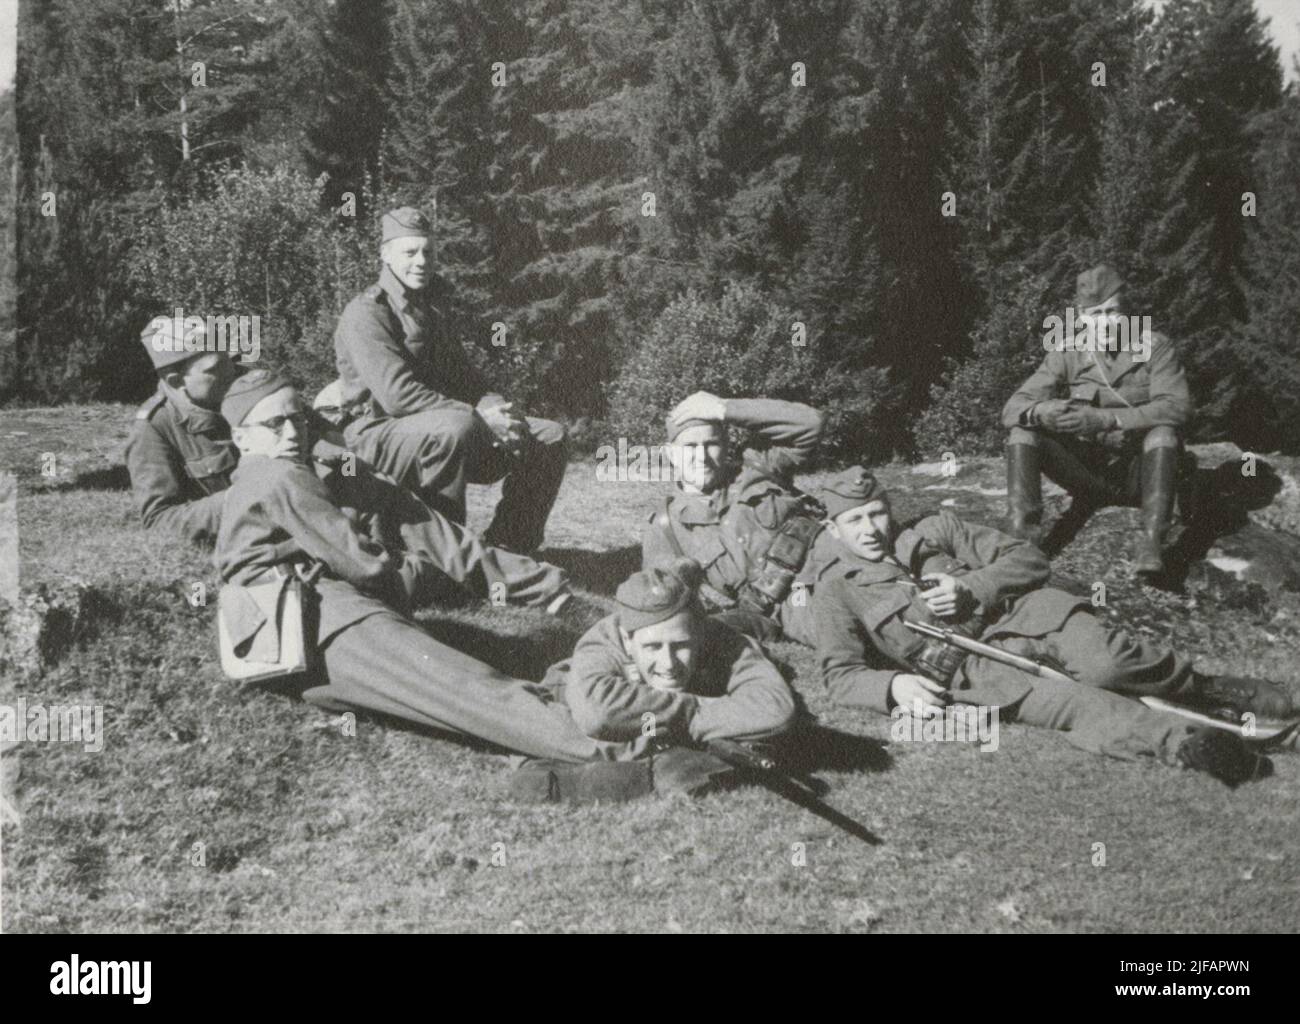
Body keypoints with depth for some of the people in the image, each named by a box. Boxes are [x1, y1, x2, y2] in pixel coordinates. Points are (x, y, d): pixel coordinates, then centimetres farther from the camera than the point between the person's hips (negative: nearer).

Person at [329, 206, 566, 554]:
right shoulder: (365, 313, -12)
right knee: (455, 428, -40)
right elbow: (397, 394, -23)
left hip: (446, 427, 9)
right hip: (377, 438, -8)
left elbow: (461, 374, 21)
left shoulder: (434, 303, 16)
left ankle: (507, 550, 0)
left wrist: (498, 408, -2)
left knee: (550, 437, 0)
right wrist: (478, 417, -24)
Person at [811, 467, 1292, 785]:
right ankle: (1180, 737, -42)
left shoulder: (935, 531, 15)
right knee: (1067, 702, -32)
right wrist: (893, 685, -21)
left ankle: (1200, 687, -8)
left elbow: (1029, 558, 11)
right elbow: (840, 674, 0)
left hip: (1017, 613, 3)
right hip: (966, 668, -2)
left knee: (1102, 662, -28)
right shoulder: (836, 591, 9)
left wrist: (970, 589, -8)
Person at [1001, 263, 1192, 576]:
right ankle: (1020, 537, -26)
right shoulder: (1068, 353, -2)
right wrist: (1040, 413, -36)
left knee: (1163, 433, -33)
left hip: (1140, 472, -2)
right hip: (1089, 471, 2)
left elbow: (1177, 406, -24)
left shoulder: (1154, 346, -8)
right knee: (1023, 432, -18)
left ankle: (1151, 545, -36)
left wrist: (1104, 419, -37)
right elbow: (1012, 408, -9)